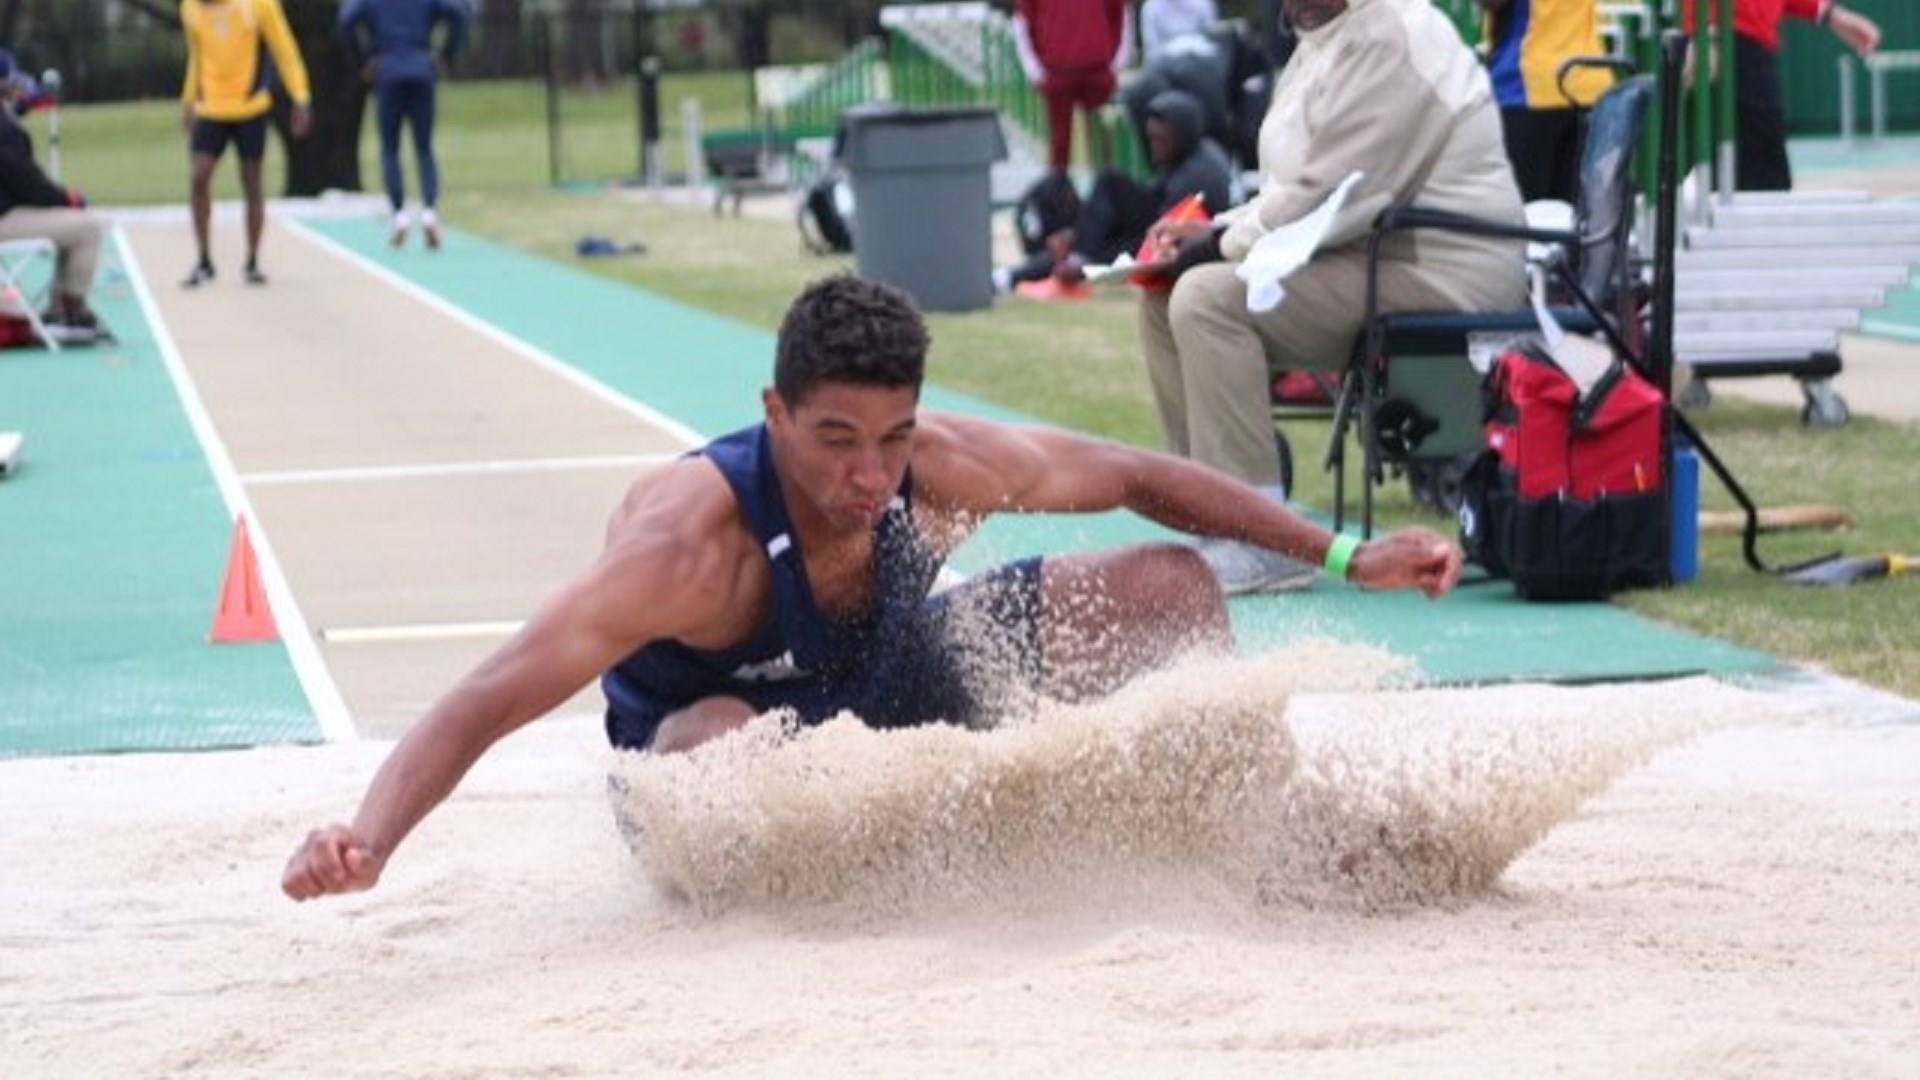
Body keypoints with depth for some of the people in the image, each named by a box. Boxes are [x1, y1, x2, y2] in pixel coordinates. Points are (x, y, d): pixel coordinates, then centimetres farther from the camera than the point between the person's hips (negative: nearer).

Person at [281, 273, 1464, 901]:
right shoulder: (690, 539, -39)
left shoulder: (943, 465, -24)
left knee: (1171, 585, -3)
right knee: (715, 743, -43)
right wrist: (367, 841, -62)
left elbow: (1142, 477, -7)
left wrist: (1343, 554, -6)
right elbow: (489, 701, -45)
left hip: (900, 690, 5)